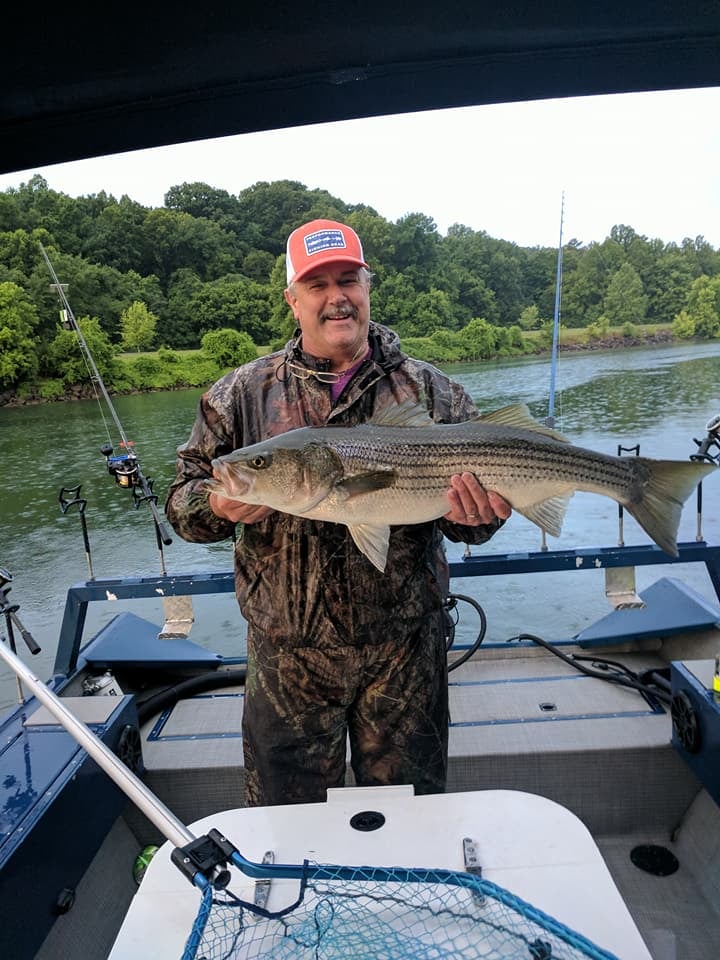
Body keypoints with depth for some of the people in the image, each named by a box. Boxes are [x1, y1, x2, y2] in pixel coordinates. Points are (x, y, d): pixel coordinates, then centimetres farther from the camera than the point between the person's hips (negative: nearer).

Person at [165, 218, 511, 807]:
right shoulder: (242, 395, 0)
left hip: (404, 648, 1)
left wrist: (477, 515, -21)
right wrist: (218, 506, -22)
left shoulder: (430, 392, 0)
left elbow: (471, 508, 2)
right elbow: (183, 498, 1)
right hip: (287, 653, 0)